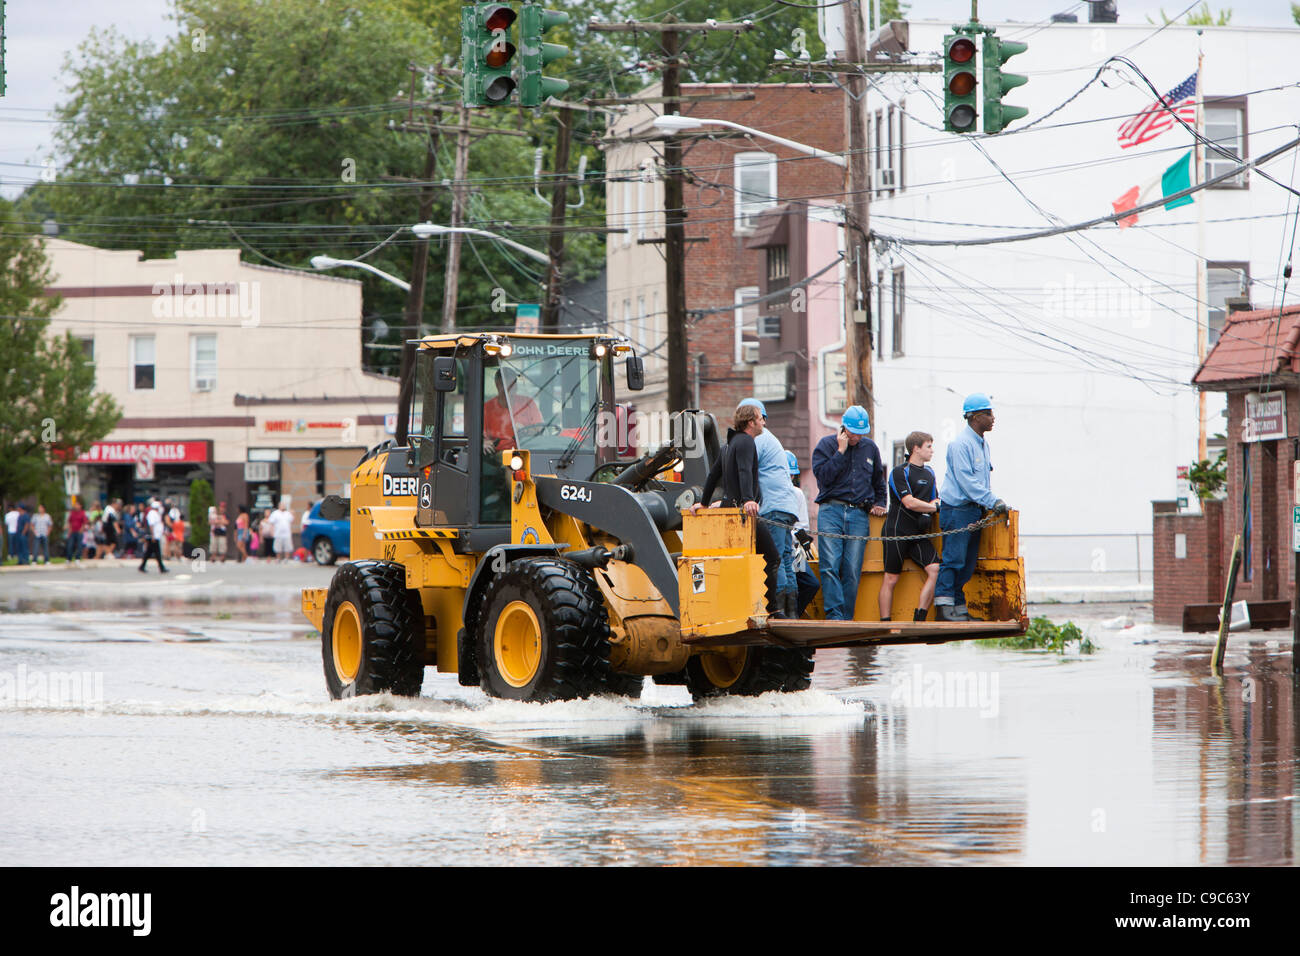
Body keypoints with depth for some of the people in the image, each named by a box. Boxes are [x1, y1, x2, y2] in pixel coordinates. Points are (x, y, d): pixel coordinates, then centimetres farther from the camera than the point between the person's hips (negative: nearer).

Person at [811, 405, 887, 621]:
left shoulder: (870, 448, 17)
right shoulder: (826, 444, 7)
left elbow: (879, 481, 32)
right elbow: (823, 476, -9)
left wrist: (878, 504, 20)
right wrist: (841, 451, -8)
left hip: (859, 515, 2)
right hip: (831, 512, -2)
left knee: (852, 570, -4)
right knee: (830, 566, -14)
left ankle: (847, 617, 0)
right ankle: (834, 614, -17)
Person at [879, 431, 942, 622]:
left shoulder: (929, 473, 18)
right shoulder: (899, 472, -7)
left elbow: (935, 502, 22)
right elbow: (909, 503, -16)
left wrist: (934, 505, -2)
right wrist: (935, 507, -6)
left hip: (919, 534, 6)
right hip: (898, 532, -6)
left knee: (935, 569, -11)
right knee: (891, 578, -4)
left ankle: (919, 620, -9)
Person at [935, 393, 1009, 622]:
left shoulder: (982, 443, 16)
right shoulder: (961, 444, -14)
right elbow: (965, 480, -20)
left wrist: (992, 503, 12)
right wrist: (992, 502, -22)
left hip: (975, 509, 9)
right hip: (957, 509, -9)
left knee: (968, 563, 9)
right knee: (953, 559, -10)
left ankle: (959, 609, 13)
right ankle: (944, 606, -9)